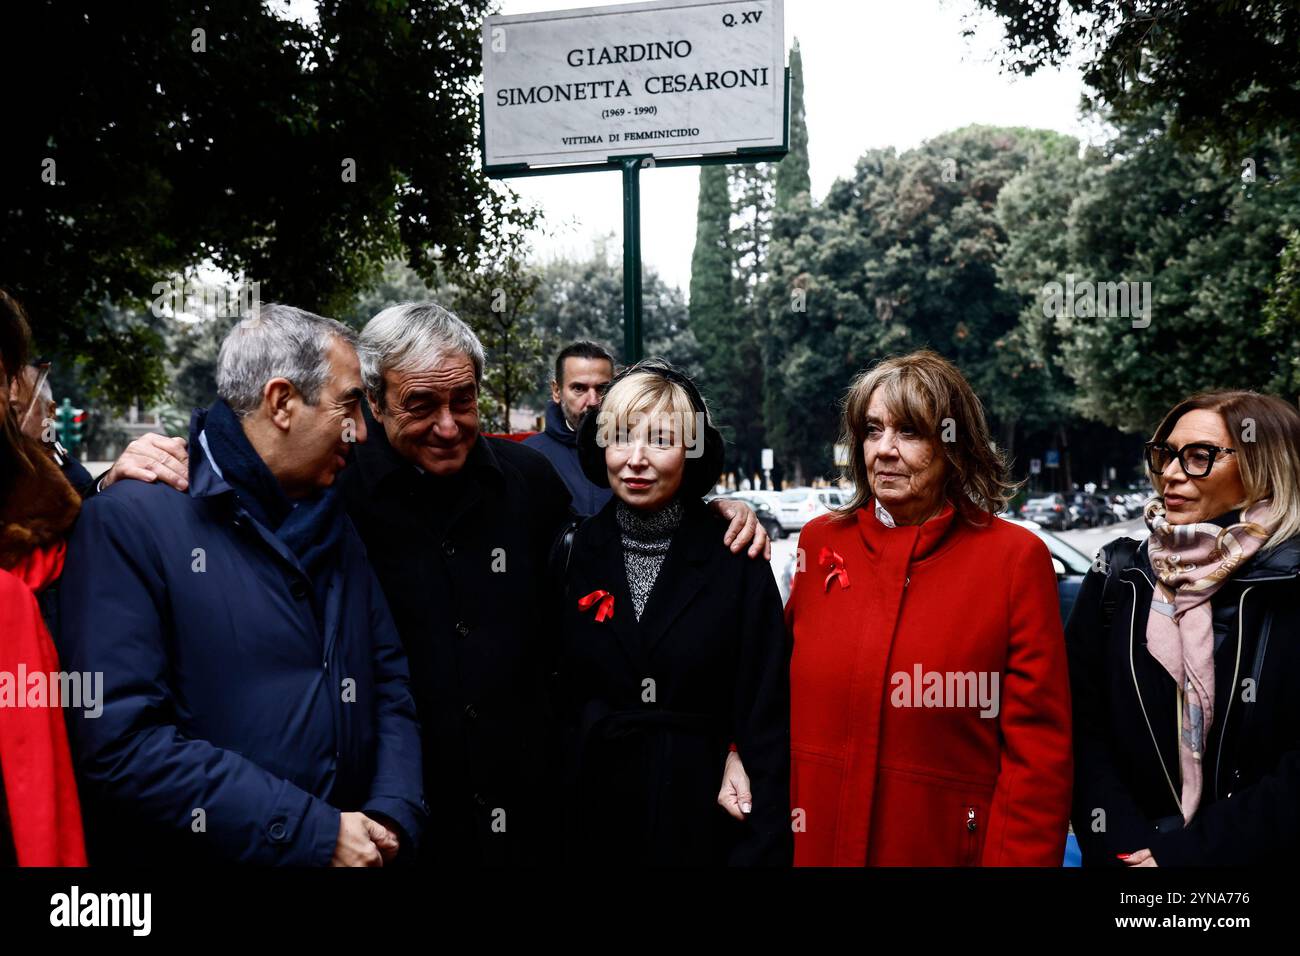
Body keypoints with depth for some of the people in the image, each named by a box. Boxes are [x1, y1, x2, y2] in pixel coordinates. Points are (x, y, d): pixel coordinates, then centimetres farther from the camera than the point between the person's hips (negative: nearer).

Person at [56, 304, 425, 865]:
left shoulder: (335, 525, 7)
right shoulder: (132, 519, -15)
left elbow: (389, 686, 7)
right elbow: (122, 741, -22)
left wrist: (392, 816, -11)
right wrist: (315, 834, -22)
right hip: (202, 851, -6)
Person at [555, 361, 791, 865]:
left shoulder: (738, 566, -7)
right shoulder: (572, 554, -1)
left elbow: (766, 722, -7)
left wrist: (761, 850, -11)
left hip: (702, 827, -1)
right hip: (589, 826, 2)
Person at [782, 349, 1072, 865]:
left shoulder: (1016, 557, -9)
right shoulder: (821, 542, 0)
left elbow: (1038, 749, -9)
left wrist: (1018, 859, -12)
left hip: (945, 846, -3)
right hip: (816, 844, 3)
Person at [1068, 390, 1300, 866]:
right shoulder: (1118, 578, -1)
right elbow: (1082, 729, -4)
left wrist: (1184, 852, -19)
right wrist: (1126, 845, -17)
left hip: (1257, 851, -2)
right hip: (1124, 852, 3)